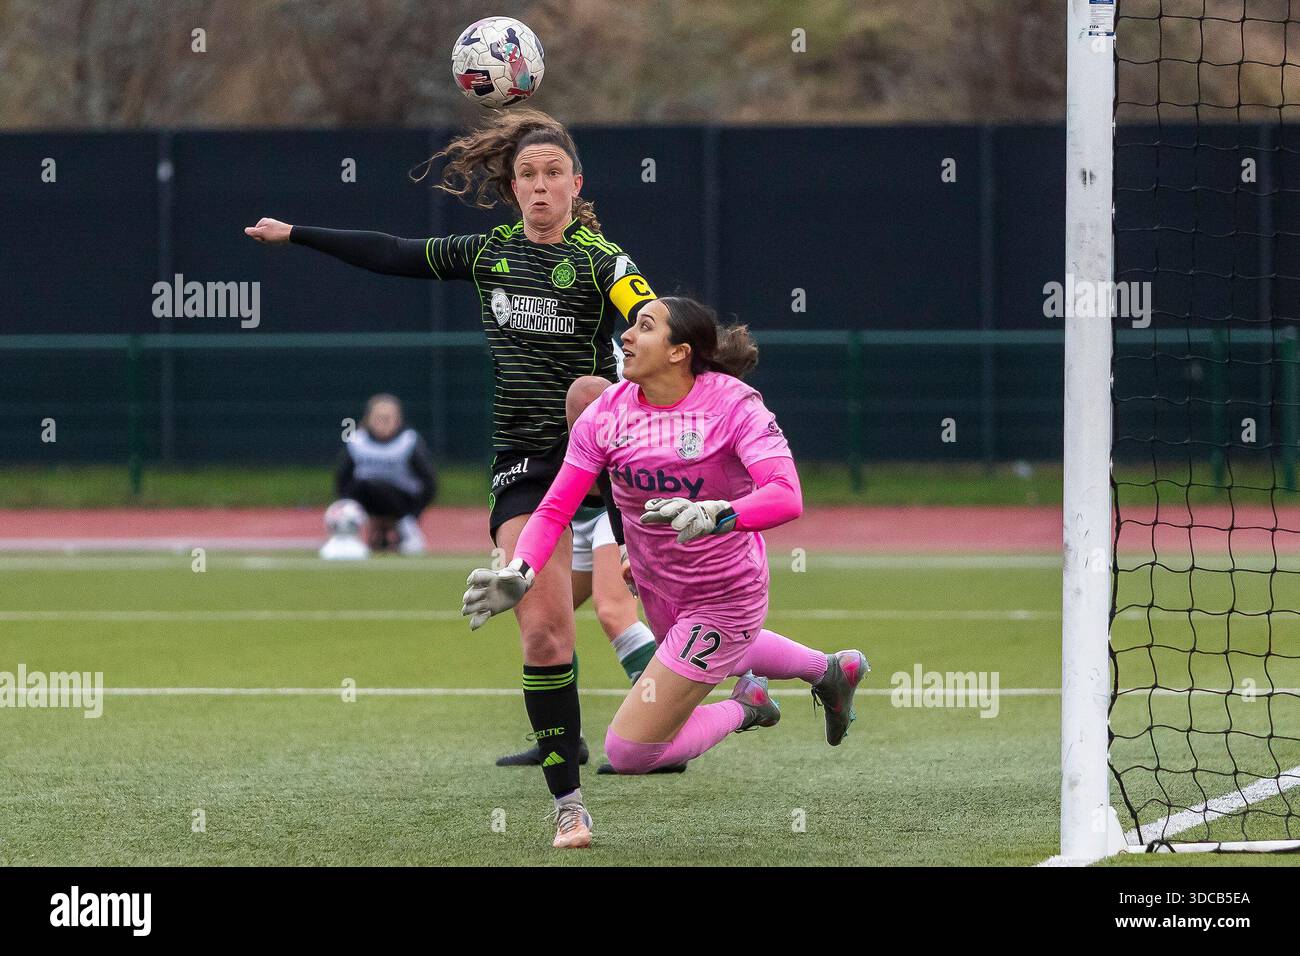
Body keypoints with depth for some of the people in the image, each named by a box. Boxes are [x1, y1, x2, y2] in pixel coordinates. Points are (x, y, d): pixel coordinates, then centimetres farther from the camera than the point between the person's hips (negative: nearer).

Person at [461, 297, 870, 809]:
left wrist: (717, 514, -55)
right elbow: (555, 508, -14)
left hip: (723, 597, -7)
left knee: (628, 752, -9)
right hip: (657, 589, 7)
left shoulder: (732, 404, -25)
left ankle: (743, 709, 15)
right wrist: (519, 573, -32)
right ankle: (832, 669, 61)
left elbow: (786, 497, -37)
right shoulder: (607, 412, -12)